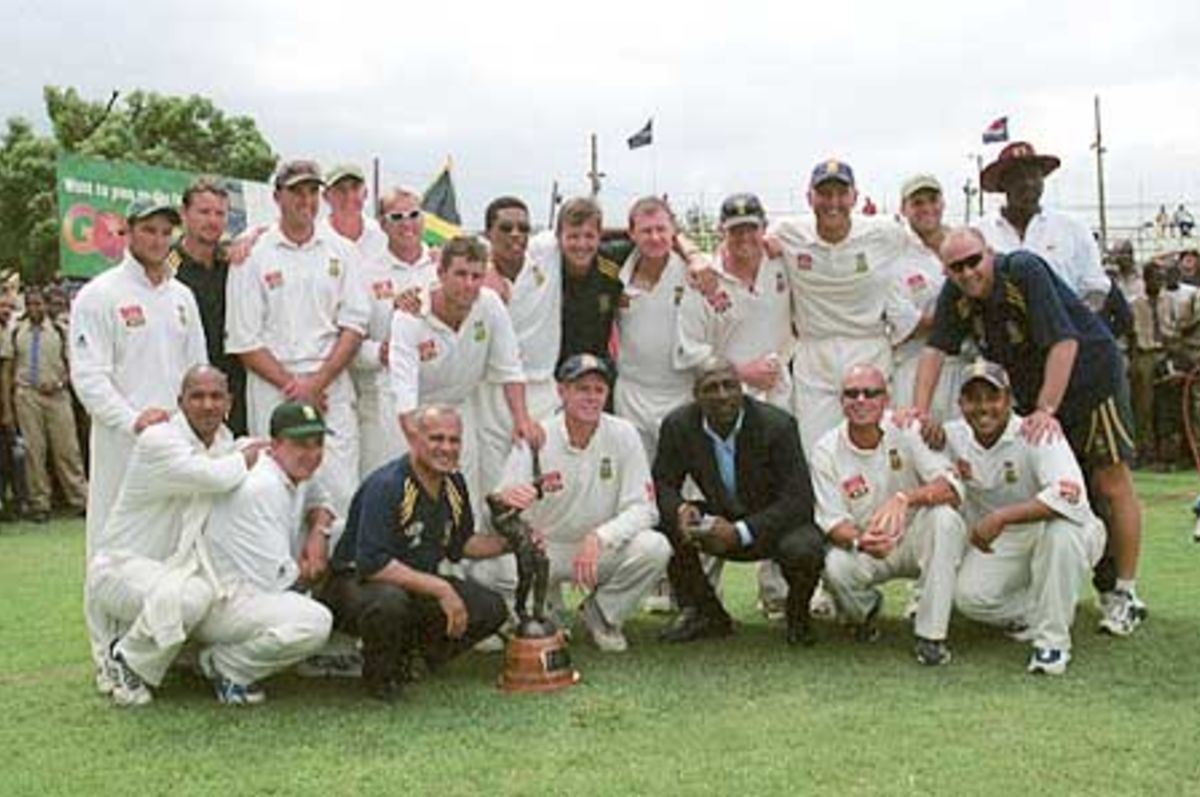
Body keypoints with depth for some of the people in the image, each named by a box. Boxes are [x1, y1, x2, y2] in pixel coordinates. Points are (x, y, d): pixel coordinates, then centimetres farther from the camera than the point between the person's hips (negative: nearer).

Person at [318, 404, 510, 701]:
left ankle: (406, 658, 10)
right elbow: (372, 564, -30)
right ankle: (378, 676, -8)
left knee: (491, 608, -6)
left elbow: (461, 543, 18)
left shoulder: (454, 484, 3)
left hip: (419, 587, 8)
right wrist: (439, 588, -29)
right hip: (357, 583, -8)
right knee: (389, 601, -40)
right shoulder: (386, 485, -22)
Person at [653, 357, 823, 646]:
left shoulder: (777, 424, -21)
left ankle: (798, 616, 2)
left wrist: (740, 532, -33)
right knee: (664, 521, -21)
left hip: (777, 524, -3)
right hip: (721, 521, 4)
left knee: (802, 550, -35)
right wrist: (680, 509, -28)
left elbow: (798, 500, -23)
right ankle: (706, 613, -1)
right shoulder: (679, 425, -11)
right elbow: (662, 484, -2)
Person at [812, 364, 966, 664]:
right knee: (835, 566, -32)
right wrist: (859, 540, -38)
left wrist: (905, 498, -40)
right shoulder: (827, 451, -9)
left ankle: (931, 634, -21)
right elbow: (832, 521, -14)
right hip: (863, 549, 0)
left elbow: (952, 487, -21)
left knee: (944, 516, -31)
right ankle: (865, 608, 9)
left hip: (915, 541, 0)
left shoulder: (907, 431, -11)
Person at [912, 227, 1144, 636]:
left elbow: (1064, 342, -29)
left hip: (1088, 376, -6)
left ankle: (1124, 594, 5)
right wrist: (920, 409, -22)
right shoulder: (956, 294, -6)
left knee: (1111, 485, -5)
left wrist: (1046, 410, -34)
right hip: (1031, 391, 7)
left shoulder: (1025, 271, -25)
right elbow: (936, 349, -9)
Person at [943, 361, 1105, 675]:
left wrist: (1001, 517, -41)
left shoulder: (1036, 435, -22)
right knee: (968, 595, -24)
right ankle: (1034, 614, 8)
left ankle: (1053, 639, -22)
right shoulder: (953, 436, -5)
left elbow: (1070, 495, -38)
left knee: (1059, 528, -39)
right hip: (997, 545, 4)